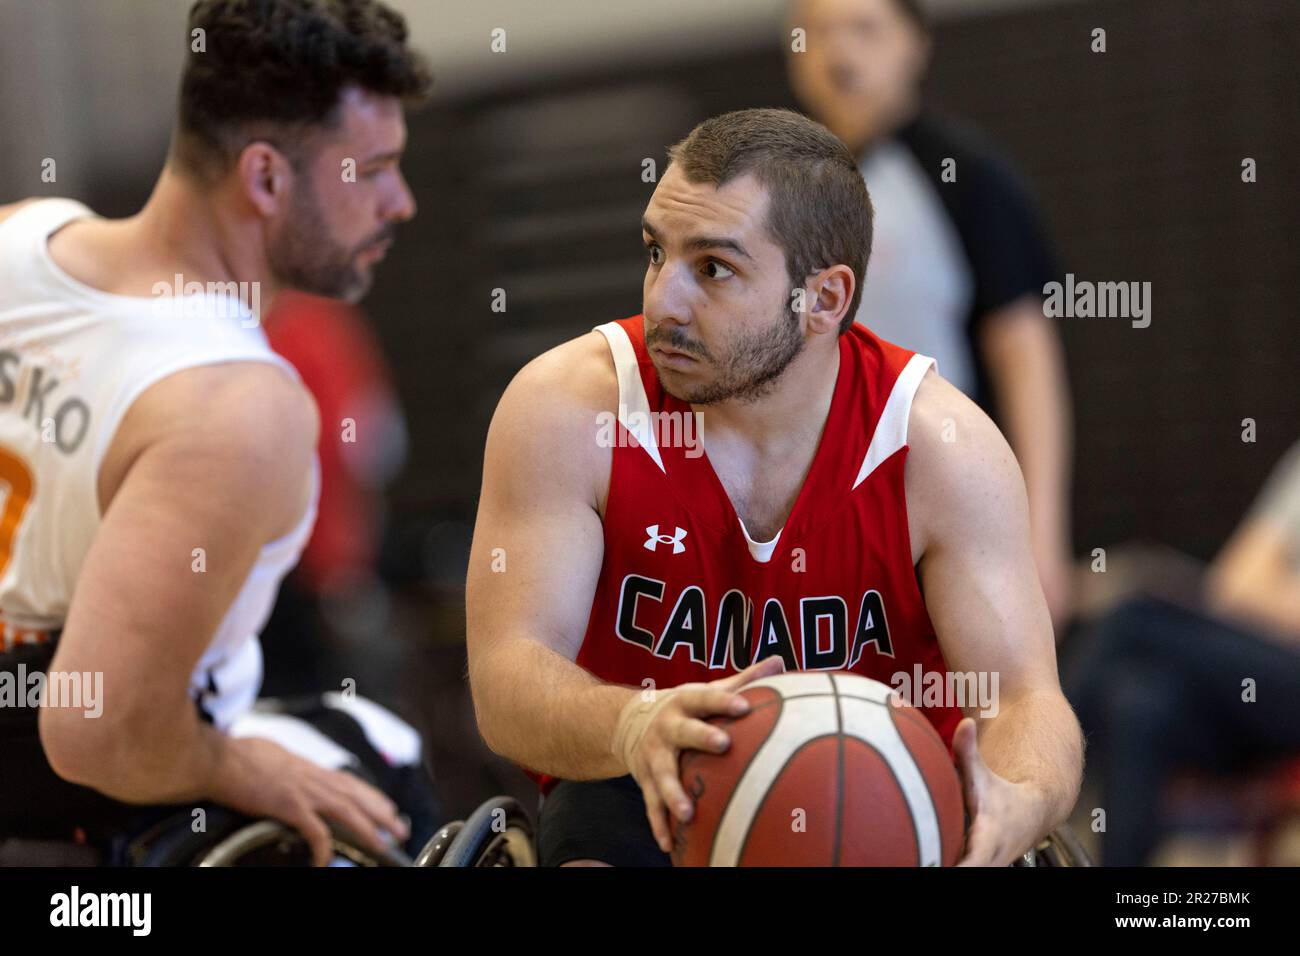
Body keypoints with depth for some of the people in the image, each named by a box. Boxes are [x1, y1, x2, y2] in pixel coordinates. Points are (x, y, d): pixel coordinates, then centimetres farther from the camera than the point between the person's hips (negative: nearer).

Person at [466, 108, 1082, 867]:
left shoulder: (942, 446, -15)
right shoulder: (566, 409, -15)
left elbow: (1026, 698, -18)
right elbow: (506, 681, -22)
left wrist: (1015, 806, -44)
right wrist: (634, 728, -46)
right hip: (646, 798, -1)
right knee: (591, 850, -33)